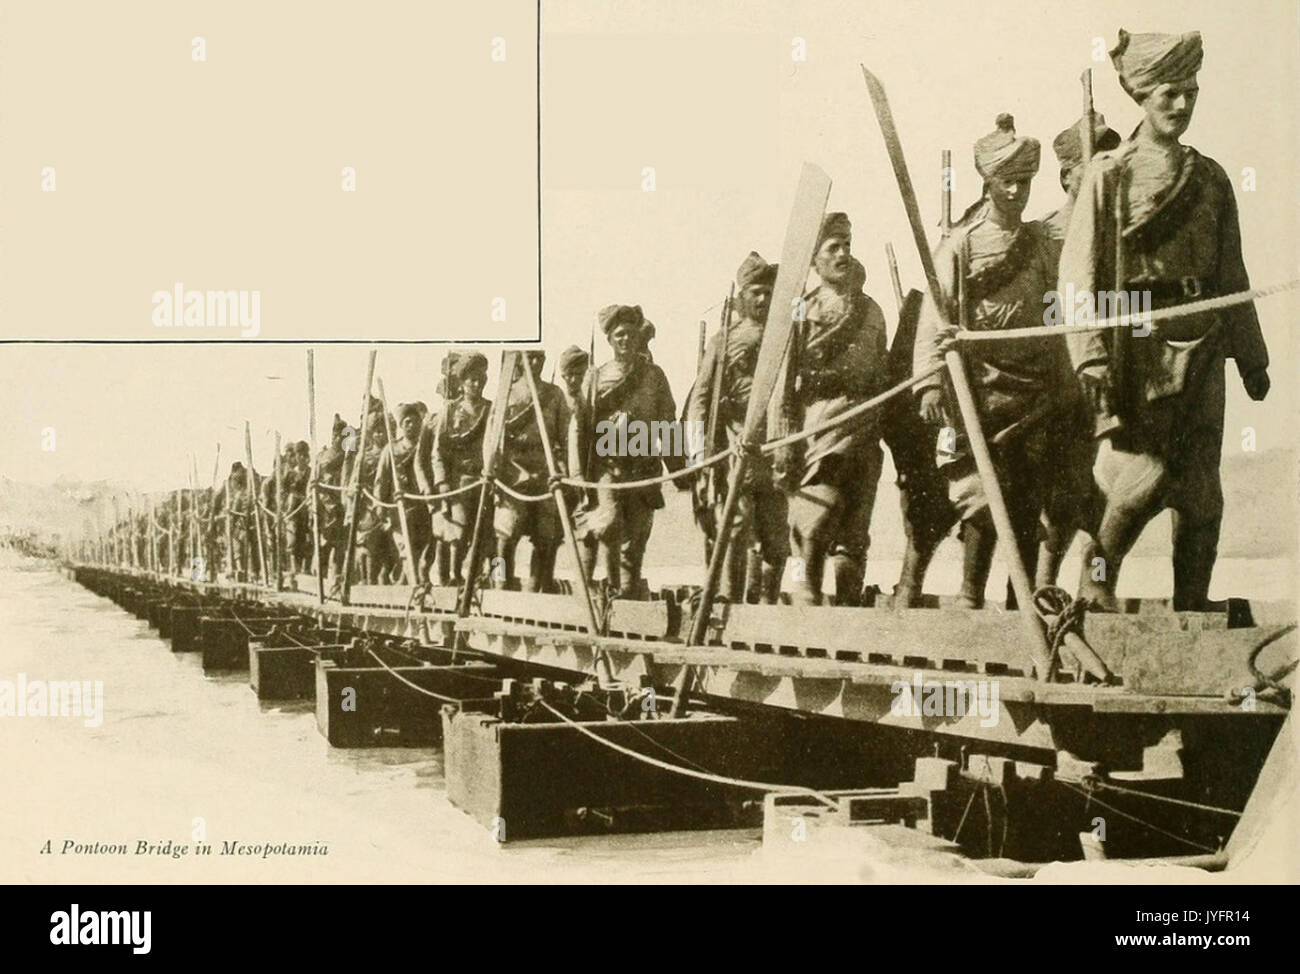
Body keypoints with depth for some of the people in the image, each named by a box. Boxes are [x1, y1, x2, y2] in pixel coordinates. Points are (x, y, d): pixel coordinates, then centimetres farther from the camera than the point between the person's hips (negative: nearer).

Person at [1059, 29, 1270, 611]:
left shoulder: (1210, 179, 14)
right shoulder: (1109, 175, 0)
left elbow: (1232, 276, 19)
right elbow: (1080, 276, -6)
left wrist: (1251, 356, 17)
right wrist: (1091, 357, -15)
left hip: (1202, 345, 5)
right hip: (1139, 342, -5)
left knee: (1200, 489, 3)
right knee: (1144, 477, -11)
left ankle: (1191, 608, 12)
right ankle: (1099, 582, 12)